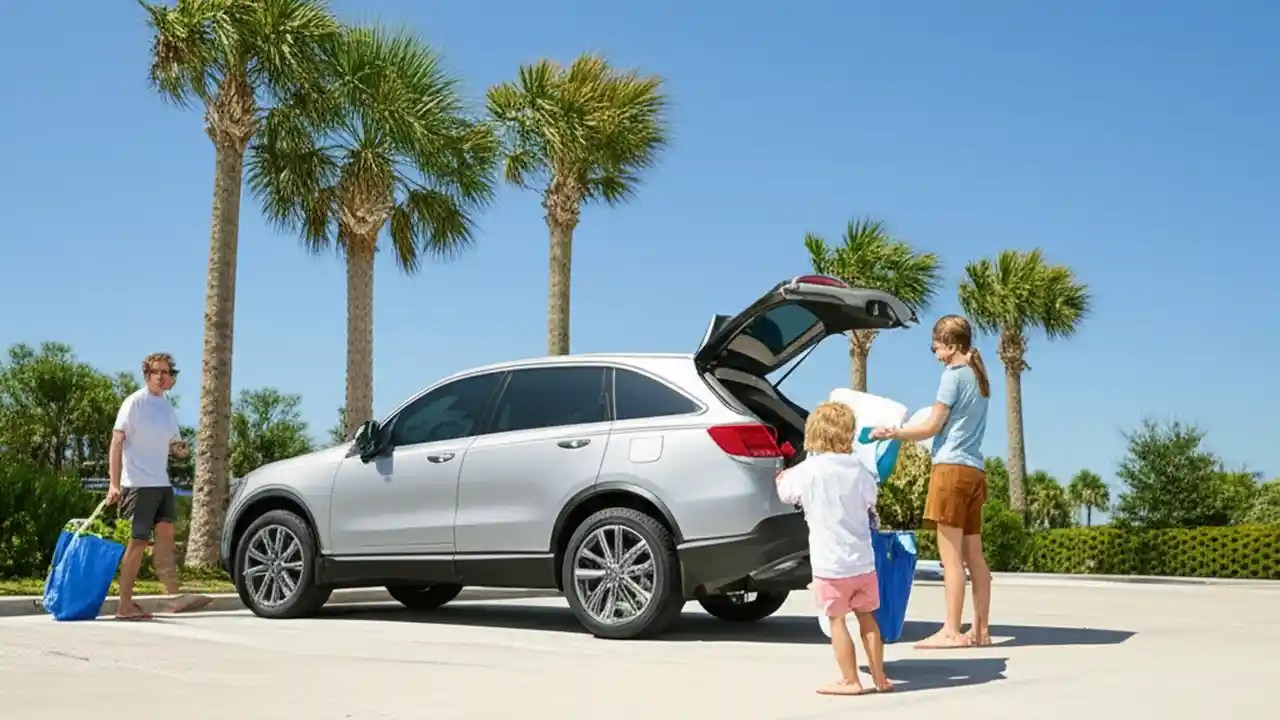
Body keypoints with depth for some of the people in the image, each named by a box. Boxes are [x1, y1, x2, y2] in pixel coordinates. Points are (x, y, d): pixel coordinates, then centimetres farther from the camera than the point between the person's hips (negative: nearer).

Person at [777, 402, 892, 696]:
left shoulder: (807, 470, -9)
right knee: (867, 617, 15)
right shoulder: (859, 468, 0)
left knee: (837, 620, 4)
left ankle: (850, 680, 6)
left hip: (830, 564, -4)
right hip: (863, 561, 4)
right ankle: (879, 677, 22)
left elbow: (785, 493, 9)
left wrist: (782, 478, 29)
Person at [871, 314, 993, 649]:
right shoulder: (978, 376, 16)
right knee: (973, 555, 9)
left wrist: (892, 433, 1)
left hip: (952, 467, -9)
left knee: (951, 555, -8)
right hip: (974, 470, 9)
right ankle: (980, 629, 11)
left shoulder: (954, 374, -8)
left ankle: (951, 631, -8)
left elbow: (931, 427, -8)